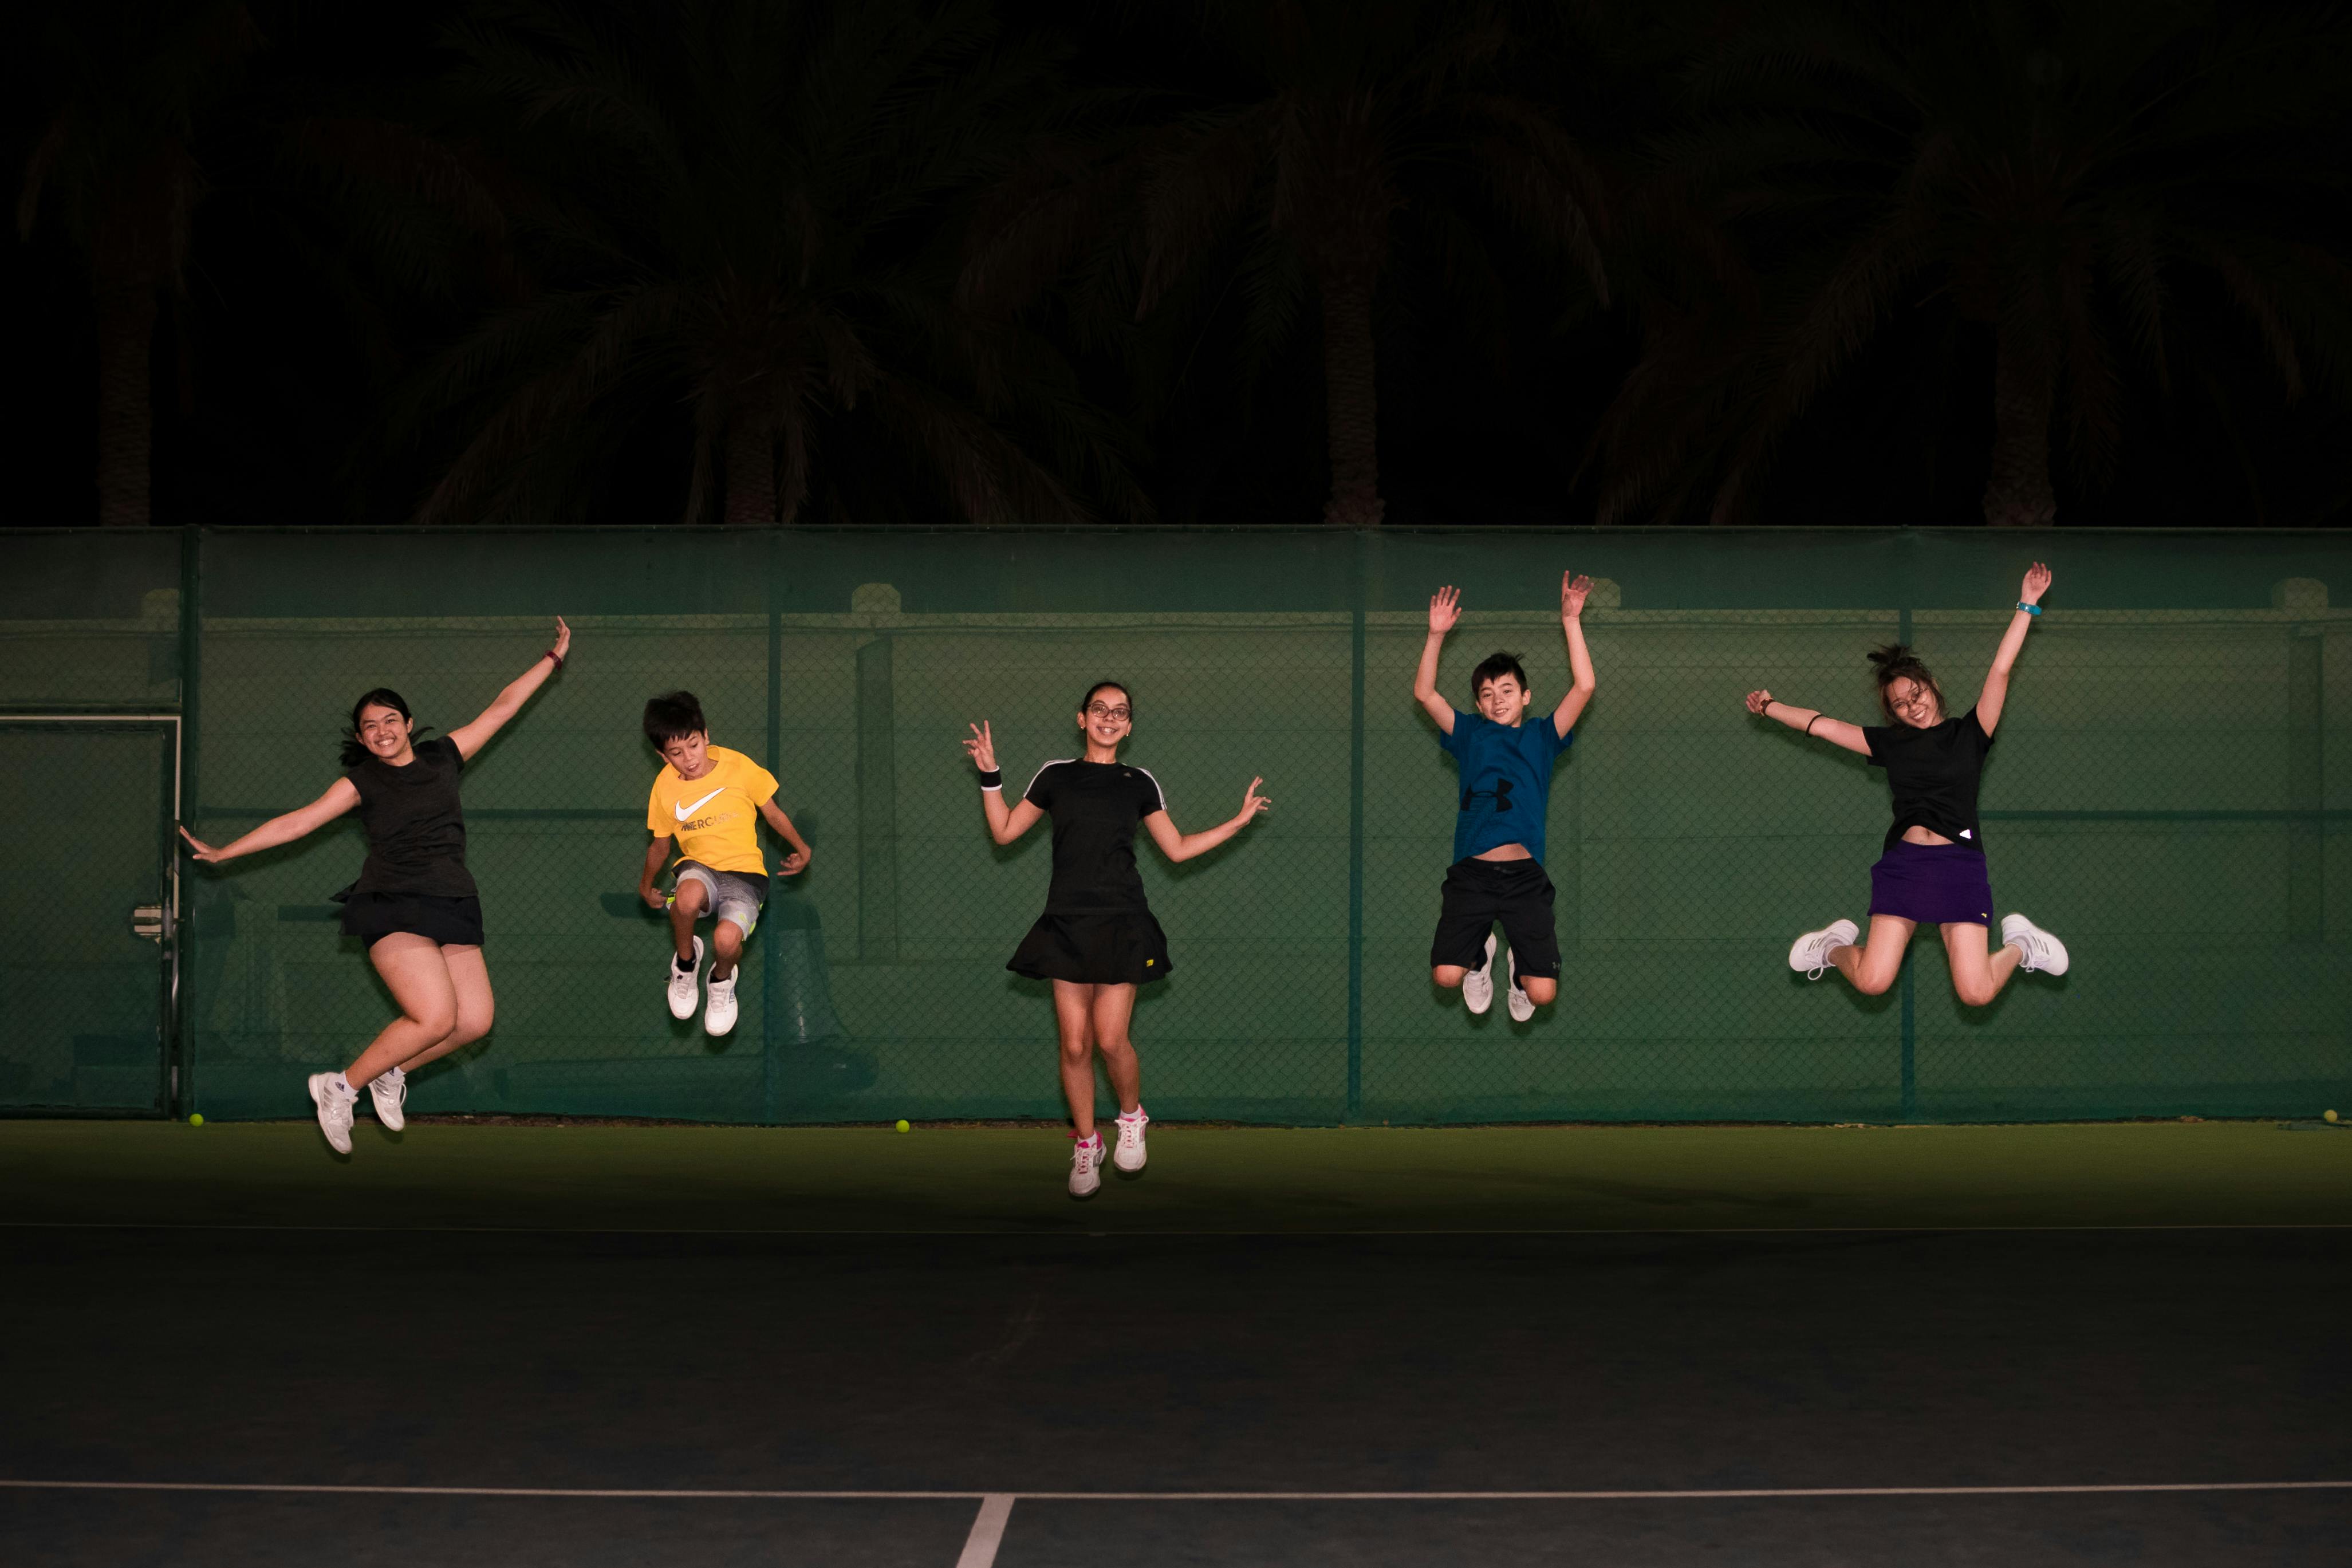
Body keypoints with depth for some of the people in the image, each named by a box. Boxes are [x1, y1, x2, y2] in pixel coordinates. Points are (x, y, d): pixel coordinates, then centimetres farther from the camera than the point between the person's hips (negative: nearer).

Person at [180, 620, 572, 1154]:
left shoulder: (443, 756, 14)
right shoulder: (362, 782, 4)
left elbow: (502, 708, 19)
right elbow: (299, 821, 1)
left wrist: (553, 658, 22)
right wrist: (224, 853, -4)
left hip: (452, 904, 5)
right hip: (393, 904, -5)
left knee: (475, 1020, -8)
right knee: (435, 1017, -21)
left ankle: (393, 1071, 15)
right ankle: (341, 1088, -5)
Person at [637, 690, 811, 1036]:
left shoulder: (738, 766, -7)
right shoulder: (665, 786, 1)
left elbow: (773, 813, 4)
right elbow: (661, 844, 18)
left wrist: (801, 848, -12)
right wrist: (646, 886, 11)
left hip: (744, 873, -1)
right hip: (698, 868, 1)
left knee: (727, 939, -34)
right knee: (688, 897, -40)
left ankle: (722, 979, 7)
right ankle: (685, 961, -6)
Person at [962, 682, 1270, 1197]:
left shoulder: (1138, 783, 9)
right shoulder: (1056, 776, 9)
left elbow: (1178, 848, 14)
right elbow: (1005, 831, 11)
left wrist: (1238, 821, 10)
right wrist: (990, 776, 2)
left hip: (1122, 924, -1)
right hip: (1068, 923, 1)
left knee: (1110, 1039, -11)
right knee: (1075, 1043, -2)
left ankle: (1132, 1117, 17)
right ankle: (1086, 1145, 13)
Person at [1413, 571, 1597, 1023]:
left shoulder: (1541, 737, 15)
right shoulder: (1470, 735, 17)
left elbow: (1583, 687, 3)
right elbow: (1424, 694, 7)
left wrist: (1571, 621, -3)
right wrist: (1437, 635, -4)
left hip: (1524, 876, -1)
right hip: (1472, 872, 1)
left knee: (1542, 992, -13)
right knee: (1446, 975, -17)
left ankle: (1522, 967, 26)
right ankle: (1481, 952, 21)